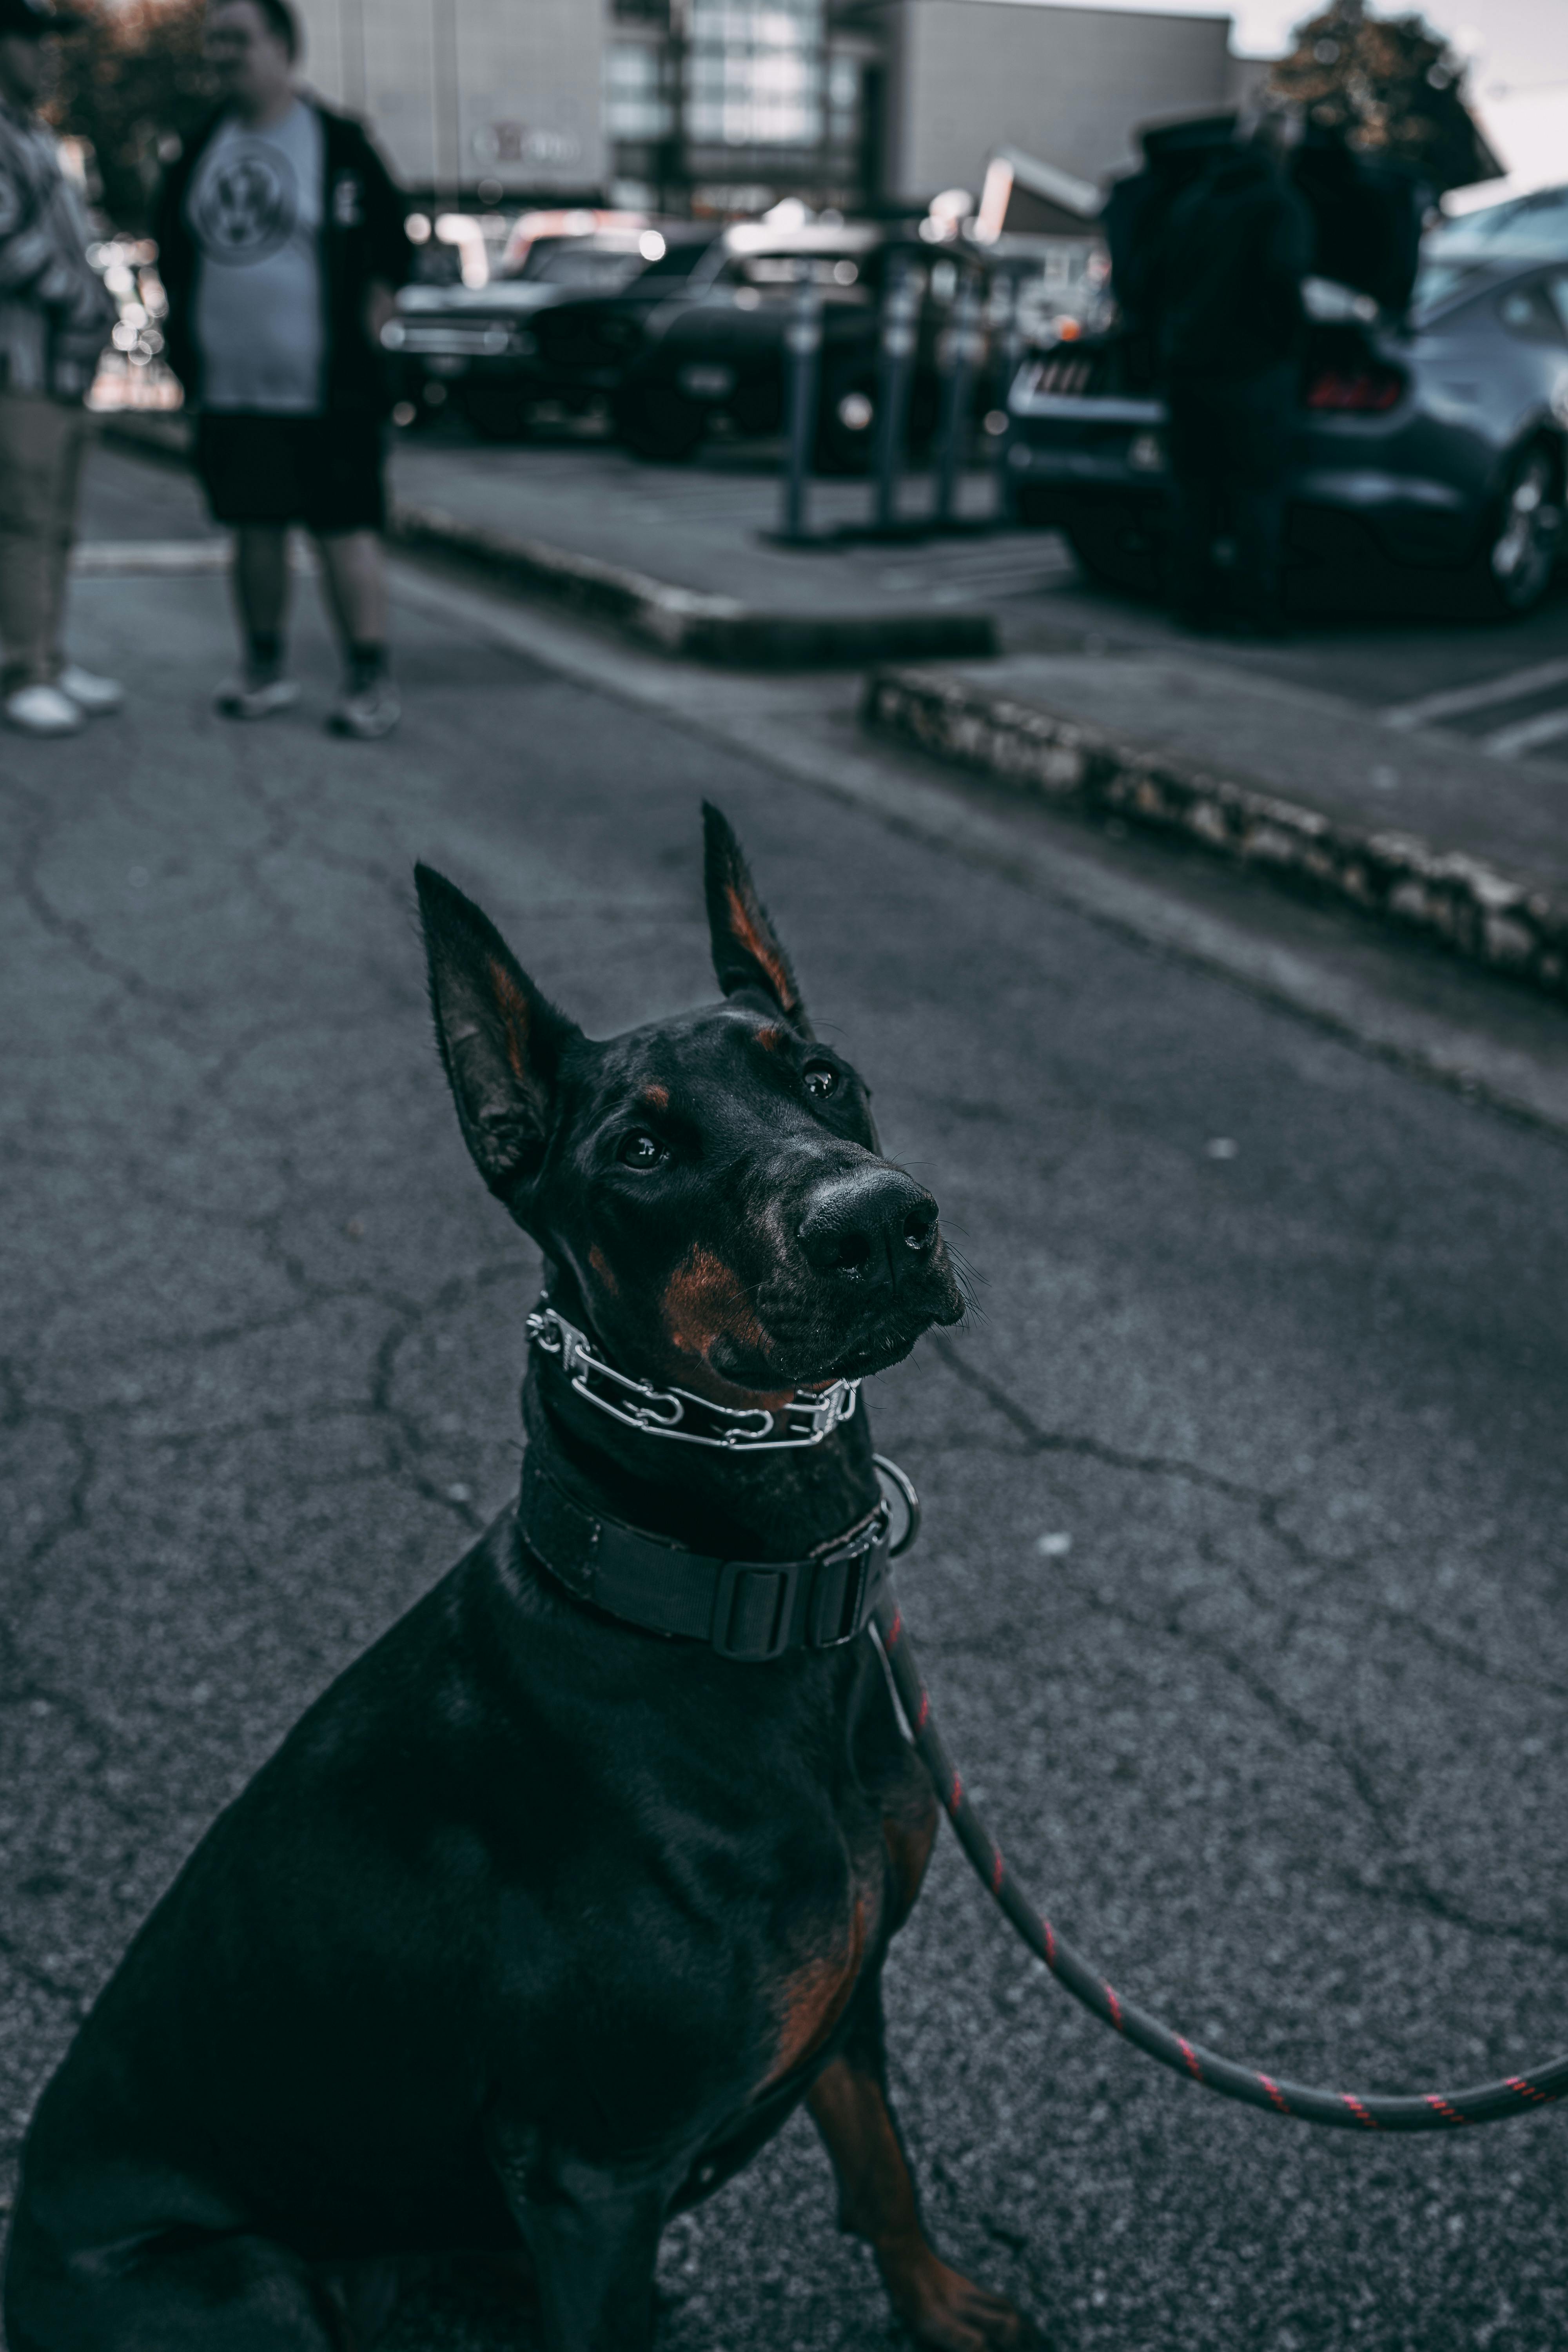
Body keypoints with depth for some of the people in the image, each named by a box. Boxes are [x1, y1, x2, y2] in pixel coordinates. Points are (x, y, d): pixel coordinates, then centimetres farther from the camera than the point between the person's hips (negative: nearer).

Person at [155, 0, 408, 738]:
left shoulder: (338, 143, -2)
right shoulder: (200, 149, 12)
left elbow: (390, 249, 1)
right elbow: (172, 252, 23)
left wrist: (361, 340, -5)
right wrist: (184, 340, 15)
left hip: (325, 392, -5)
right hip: (229, 391, 5)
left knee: (346, 531, -5)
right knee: (254, 530, 11)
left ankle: (370, 679, 0)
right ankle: (266, 670, 21)